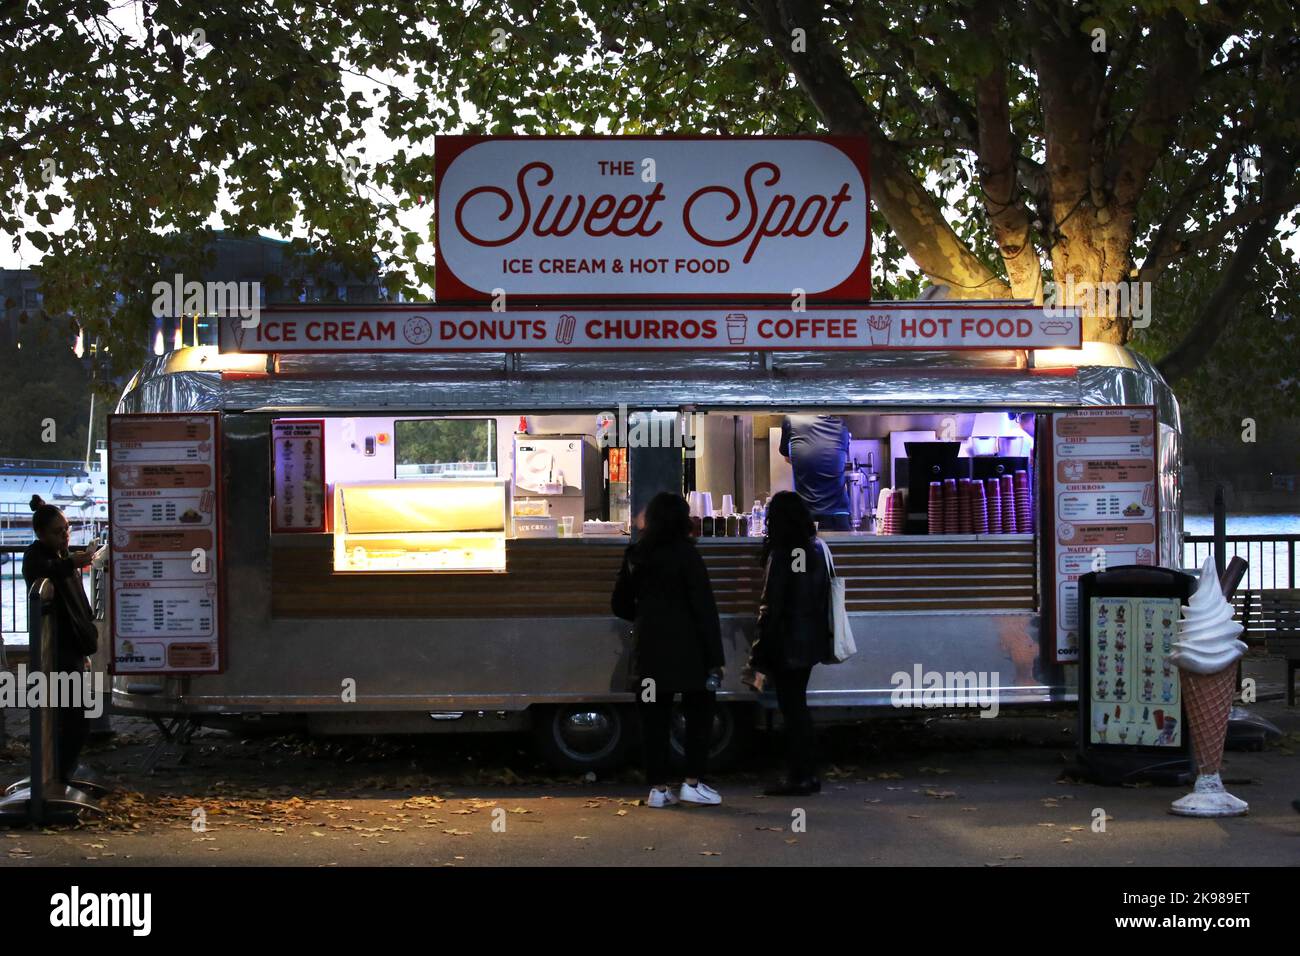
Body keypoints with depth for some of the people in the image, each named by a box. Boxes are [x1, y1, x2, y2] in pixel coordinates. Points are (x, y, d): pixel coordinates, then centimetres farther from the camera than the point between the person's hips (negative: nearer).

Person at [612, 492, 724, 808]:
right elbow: (704, 607, -11)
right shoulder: (685, 554, -10)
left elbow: (620, 604, 13)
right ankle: (692, 783, 1)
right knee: (699, 711, 7)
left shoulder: (635, 556, 5)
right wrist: (714, 657, -9)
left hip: (648, 648, 5)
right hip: (685, 648, -5)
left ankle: (658, 787, 8)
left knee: (654, 717, 8)